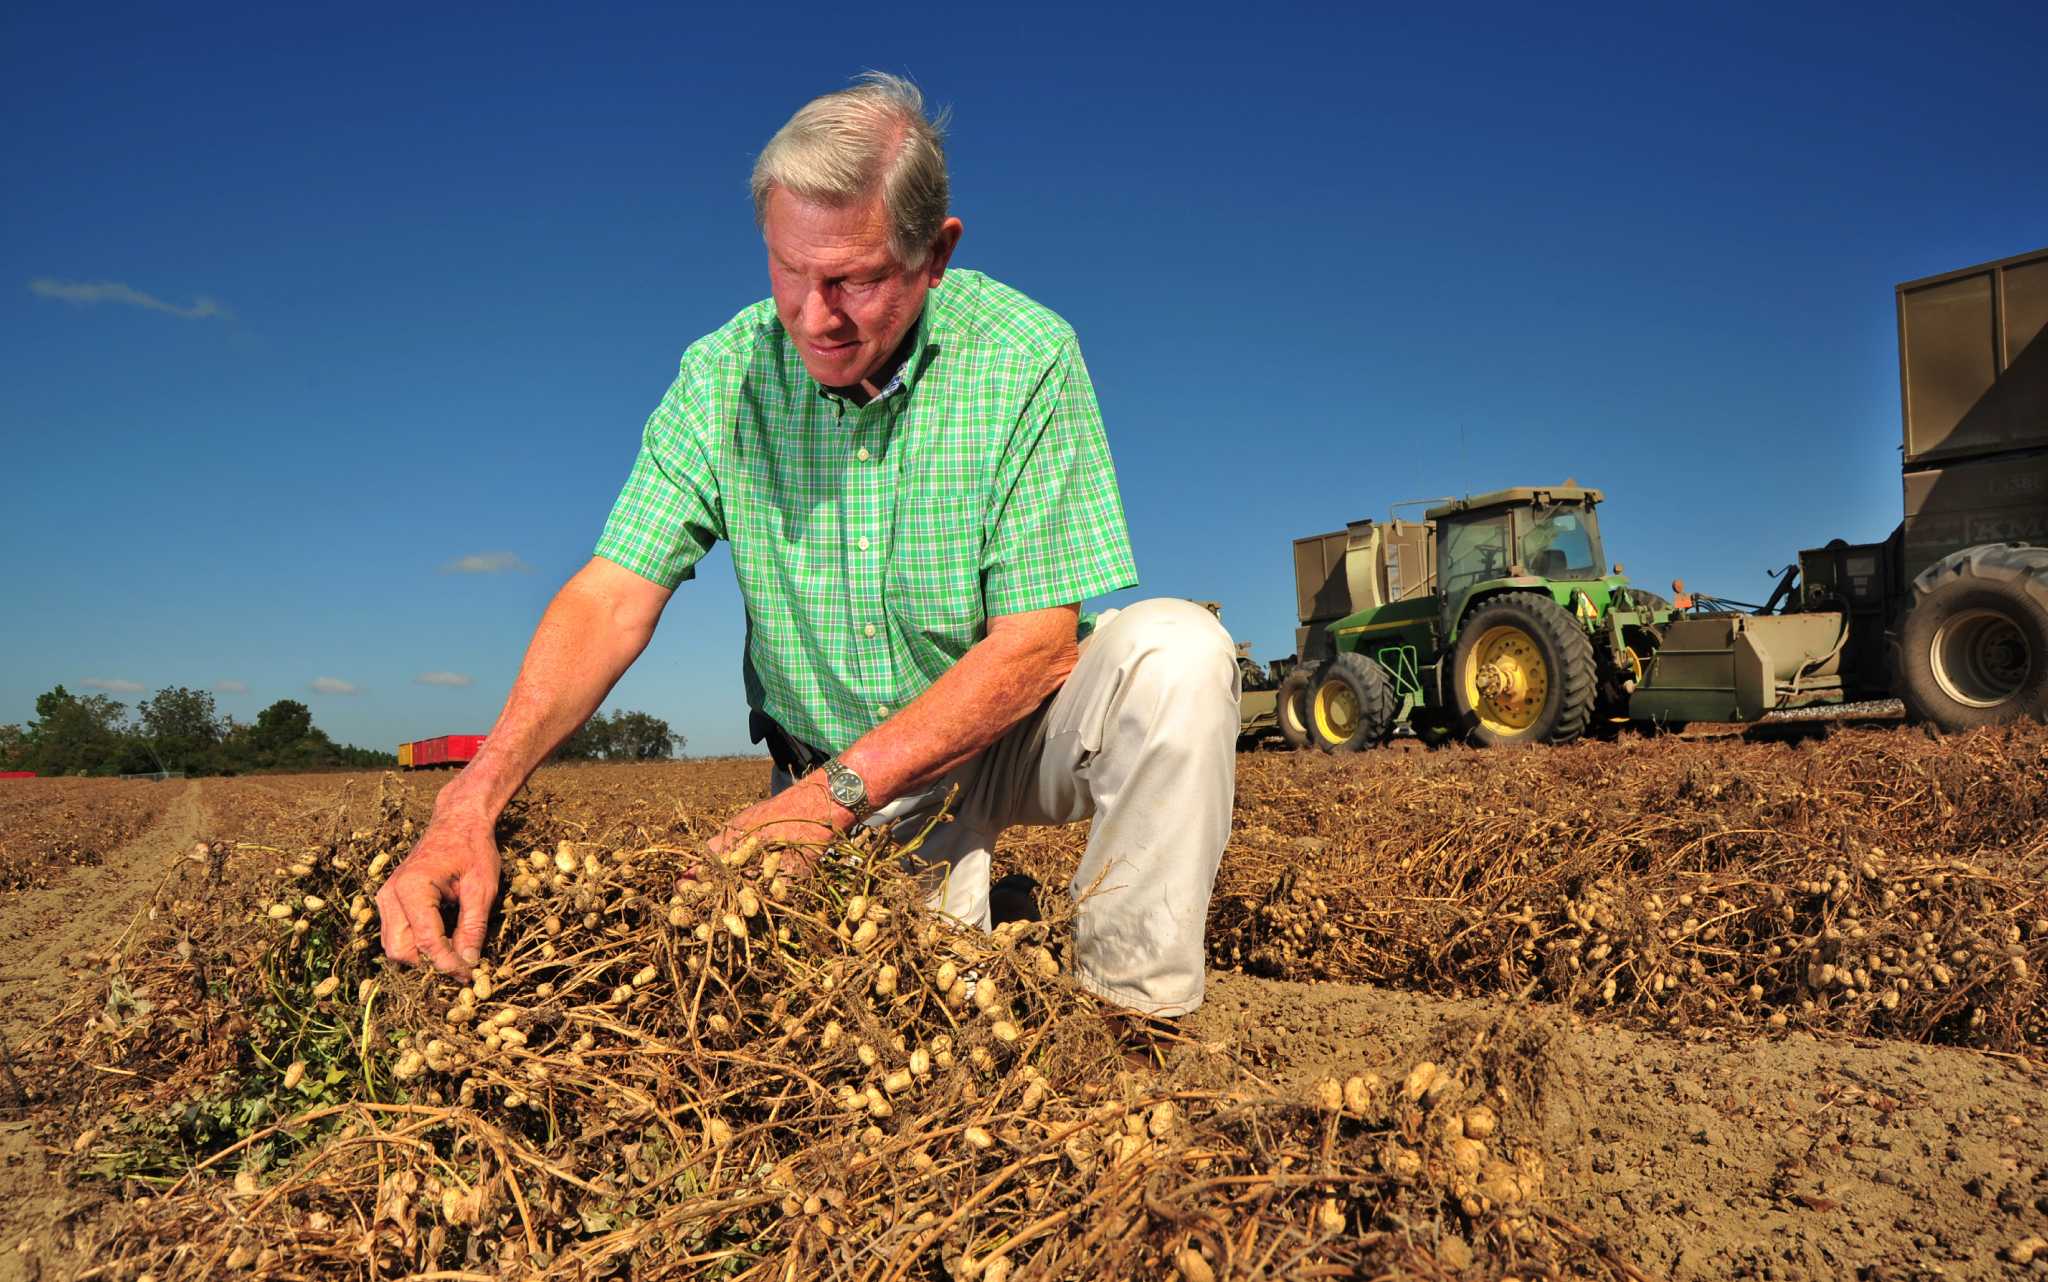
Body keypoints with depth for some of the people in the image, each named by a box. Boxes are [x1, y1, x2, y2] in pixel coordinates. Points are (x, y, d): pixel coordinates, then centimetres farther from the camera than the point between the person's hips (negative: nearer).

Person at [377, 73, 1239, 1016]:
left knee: (1176, 649, -29)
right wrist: (472, 801, -32)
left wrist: (838, 792, -28)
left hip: (1008, 727, 0)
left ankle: (1135, 1009, -13)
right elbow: (610, 599, -16)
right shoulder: (726, 374, -10)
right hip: (830, 771, 1)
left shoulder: (1024, 355, -18)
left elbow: (1037, 641, -20)